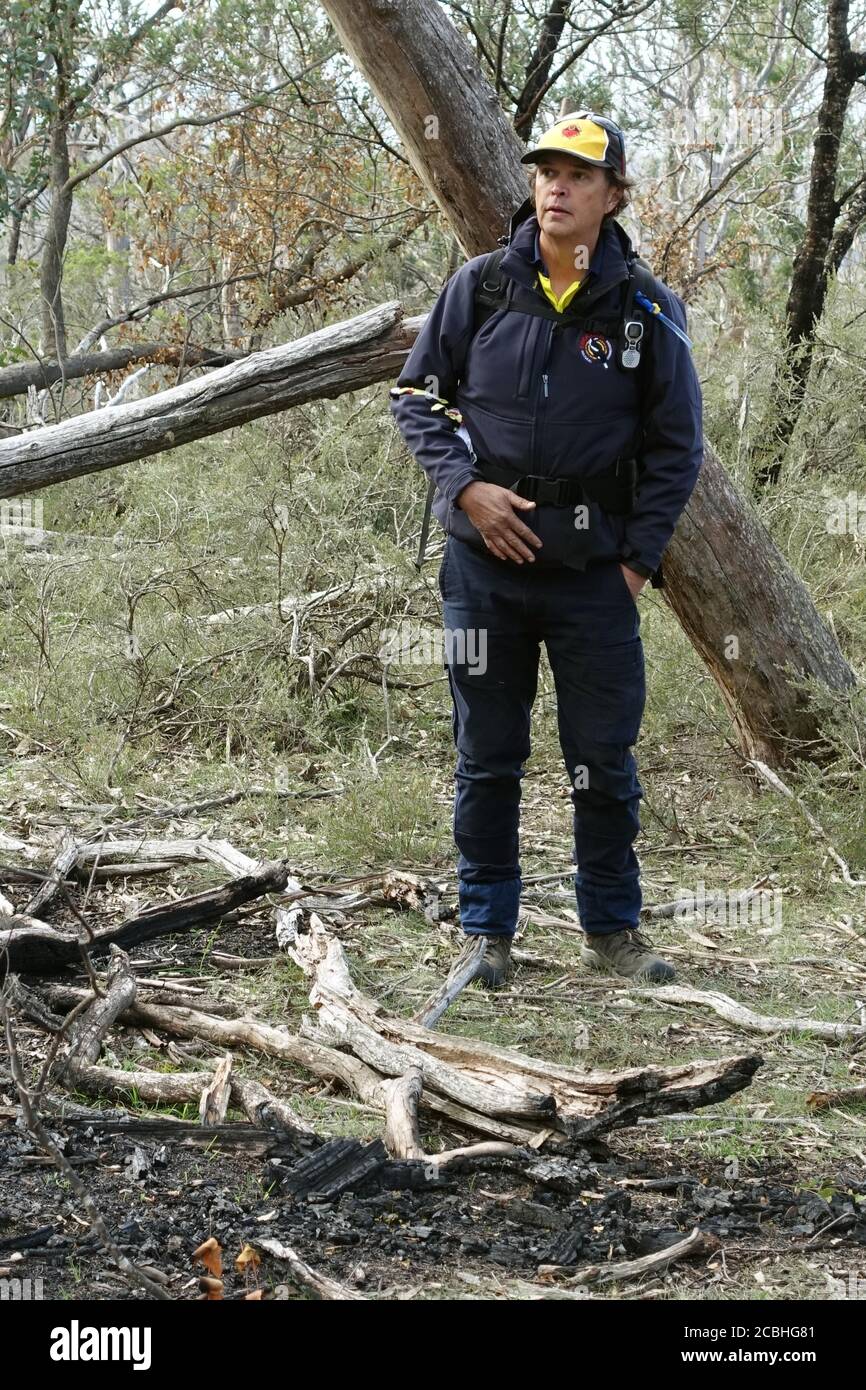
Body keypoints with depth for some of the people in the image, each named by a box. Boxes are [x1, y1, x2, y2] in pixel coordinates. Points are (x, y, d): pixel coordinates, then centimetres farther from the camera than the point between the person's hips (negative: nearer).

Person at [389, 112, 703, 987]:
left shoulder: (647, 311, -1)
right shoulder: (479, 287, 1)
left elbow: (676, 447, 4)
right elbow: (417, 396, 7)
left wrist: (638, 561, -3)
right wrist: (466, 485, -8)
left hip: (594, 574, 0)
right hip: (484, 562, 1)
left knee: (605, 761, 6)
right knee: (486, 757, 8)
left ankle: (612, 930, 21)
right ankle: (486, 931, 19)